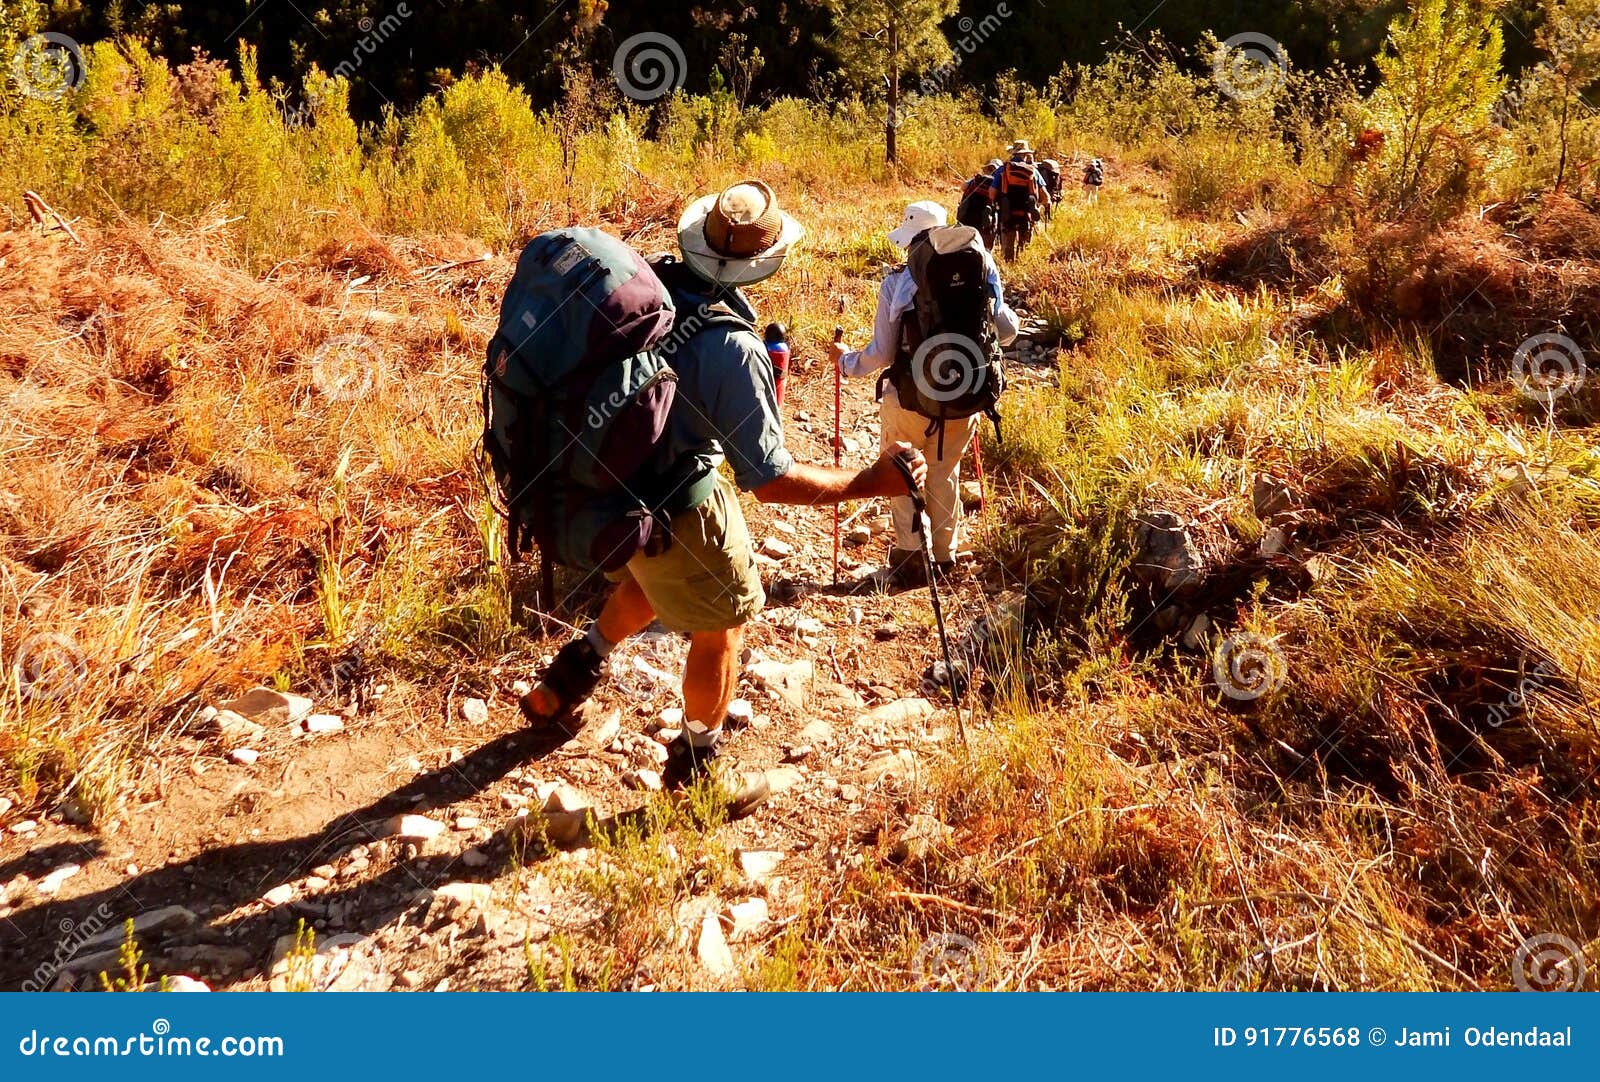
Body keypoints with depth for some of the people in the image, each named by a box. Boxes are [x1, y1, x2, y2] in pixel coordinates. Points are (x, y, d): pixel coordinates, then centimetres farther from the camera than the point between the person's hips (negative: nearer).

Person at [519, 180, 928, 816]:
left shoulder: (643, 281, -12)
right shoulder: (733, 348, -32)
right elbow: (768, 479, -26)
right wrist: (867, 484, -21)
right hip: (676, 509, -7)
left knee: (654, 576, 35)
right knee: (724, 623, 15)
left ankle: (573, 674, 43)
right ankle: (697, 767, 33)